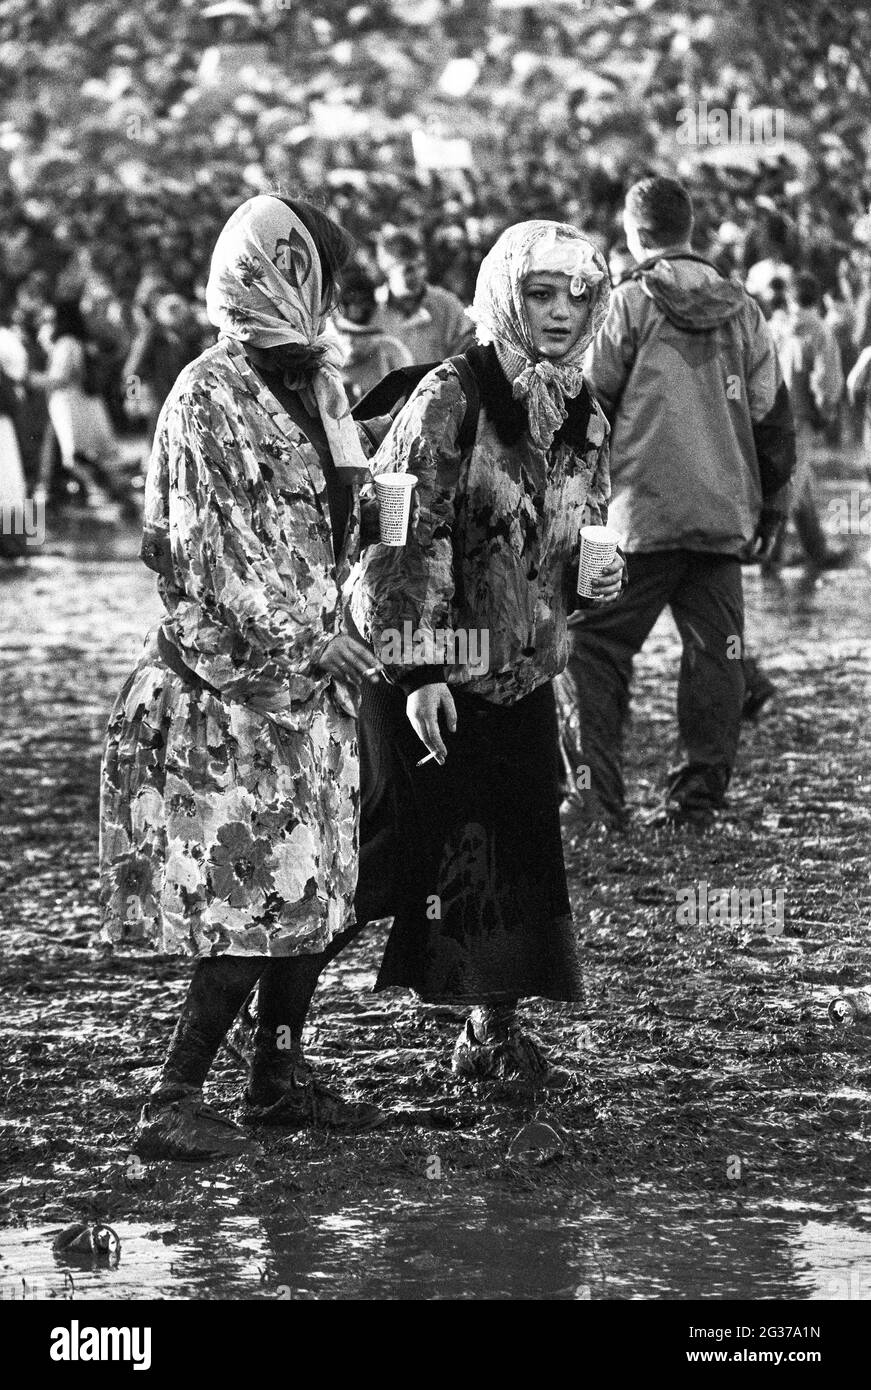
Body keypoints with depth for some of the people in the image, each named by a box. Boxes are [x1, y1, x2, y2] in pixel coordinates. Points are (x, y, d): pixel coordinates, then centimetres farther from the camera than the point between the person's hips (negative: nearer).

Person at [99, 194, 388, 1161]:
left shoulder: (310, 383, 13)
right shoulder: (211, 395, -13)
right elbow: (215, 545, -17)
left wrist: (333, 629, 10)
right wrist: (303, 636, -16)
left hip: (309, 675, 8)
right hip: (237, 679, -8)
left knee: (314, 888, 10)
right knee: (256, 896, -11)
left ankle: (278, 1073, 20)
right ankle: (173, 1100, -8)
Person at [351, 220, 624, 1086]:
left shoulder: (585, 420, 8)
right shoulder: (451, 398, -13)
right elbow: (403, 538, -17)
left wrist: (596, 577, -1)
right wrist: (417, 672, -23)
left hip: (522, 673, 6)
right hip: (425, 669, -6)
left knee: (522, 847, 3)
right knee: (409, 844, -7)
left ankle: (492, 1029, 15)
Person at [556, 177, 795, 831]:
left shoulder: (631, 304, -4)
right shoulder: (744, 311, 10)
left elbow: (590, 404, -2)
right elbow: (773, 415, 14)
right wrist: (773, 501, 23)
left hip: (645, 513, -4)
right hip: (726, 515, 4)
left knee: (592, 647, 3)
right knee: (715, 653, 9)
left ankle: (598, 795, -3)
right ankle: (700, 797, 8)